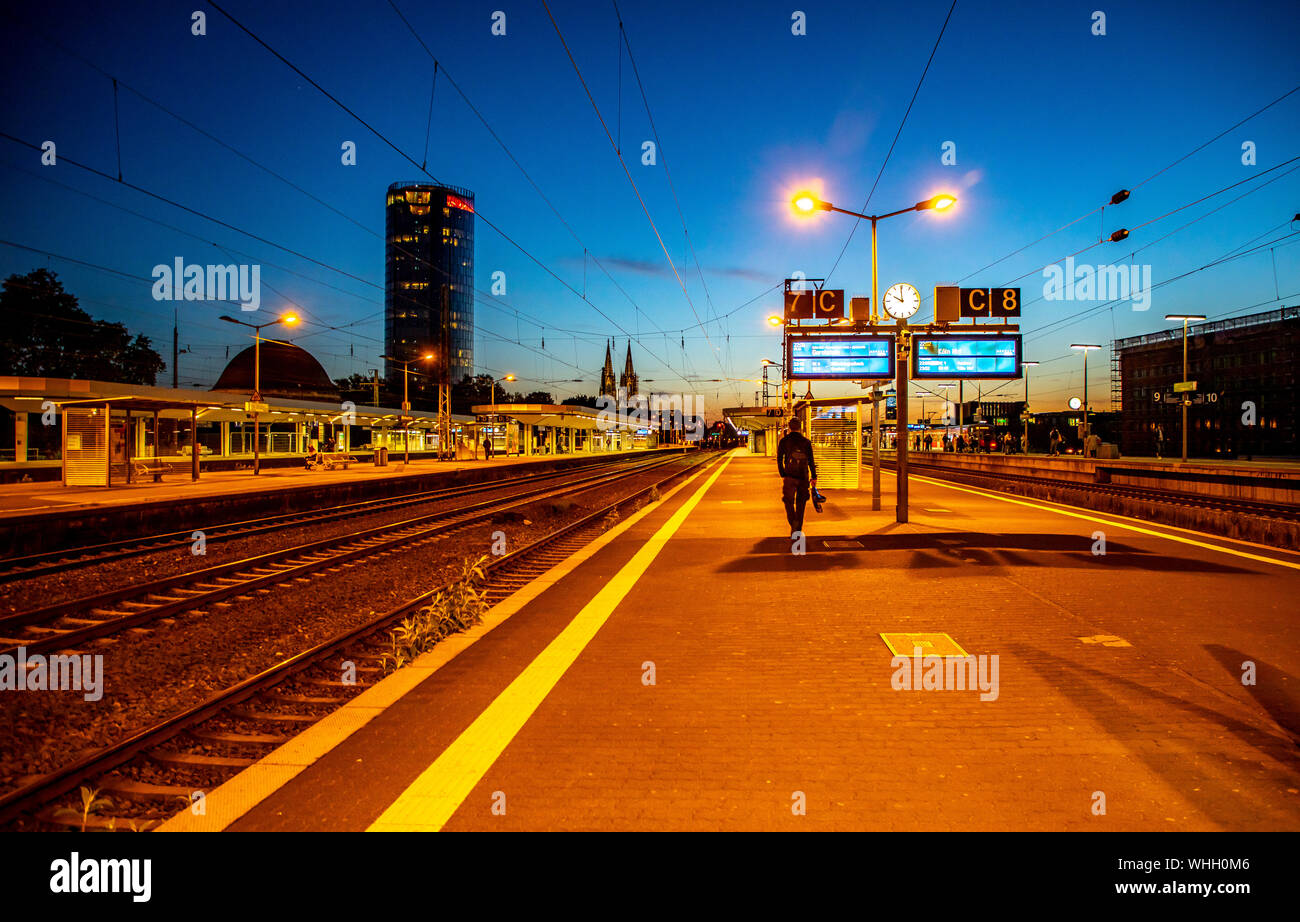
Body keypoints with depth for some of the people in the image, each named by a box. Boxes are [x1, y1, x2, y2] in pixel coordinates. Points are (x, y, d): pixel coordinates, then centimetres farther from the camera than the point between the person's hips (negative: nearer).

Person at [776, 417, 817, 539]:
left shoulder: (784, 441, 1)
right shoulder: (806, 442, 2)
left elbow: (779, 459, -2)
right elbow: (811, 461, 1)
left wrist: (782, 475, 4)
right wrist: (814, 477, 4)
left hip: (789, 476, -1)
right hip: (803, 477, 1)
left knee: (789, 502, 6)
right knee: (800, 504, 12)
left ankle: (794, 525, -16)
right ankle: (798, 530, 15)